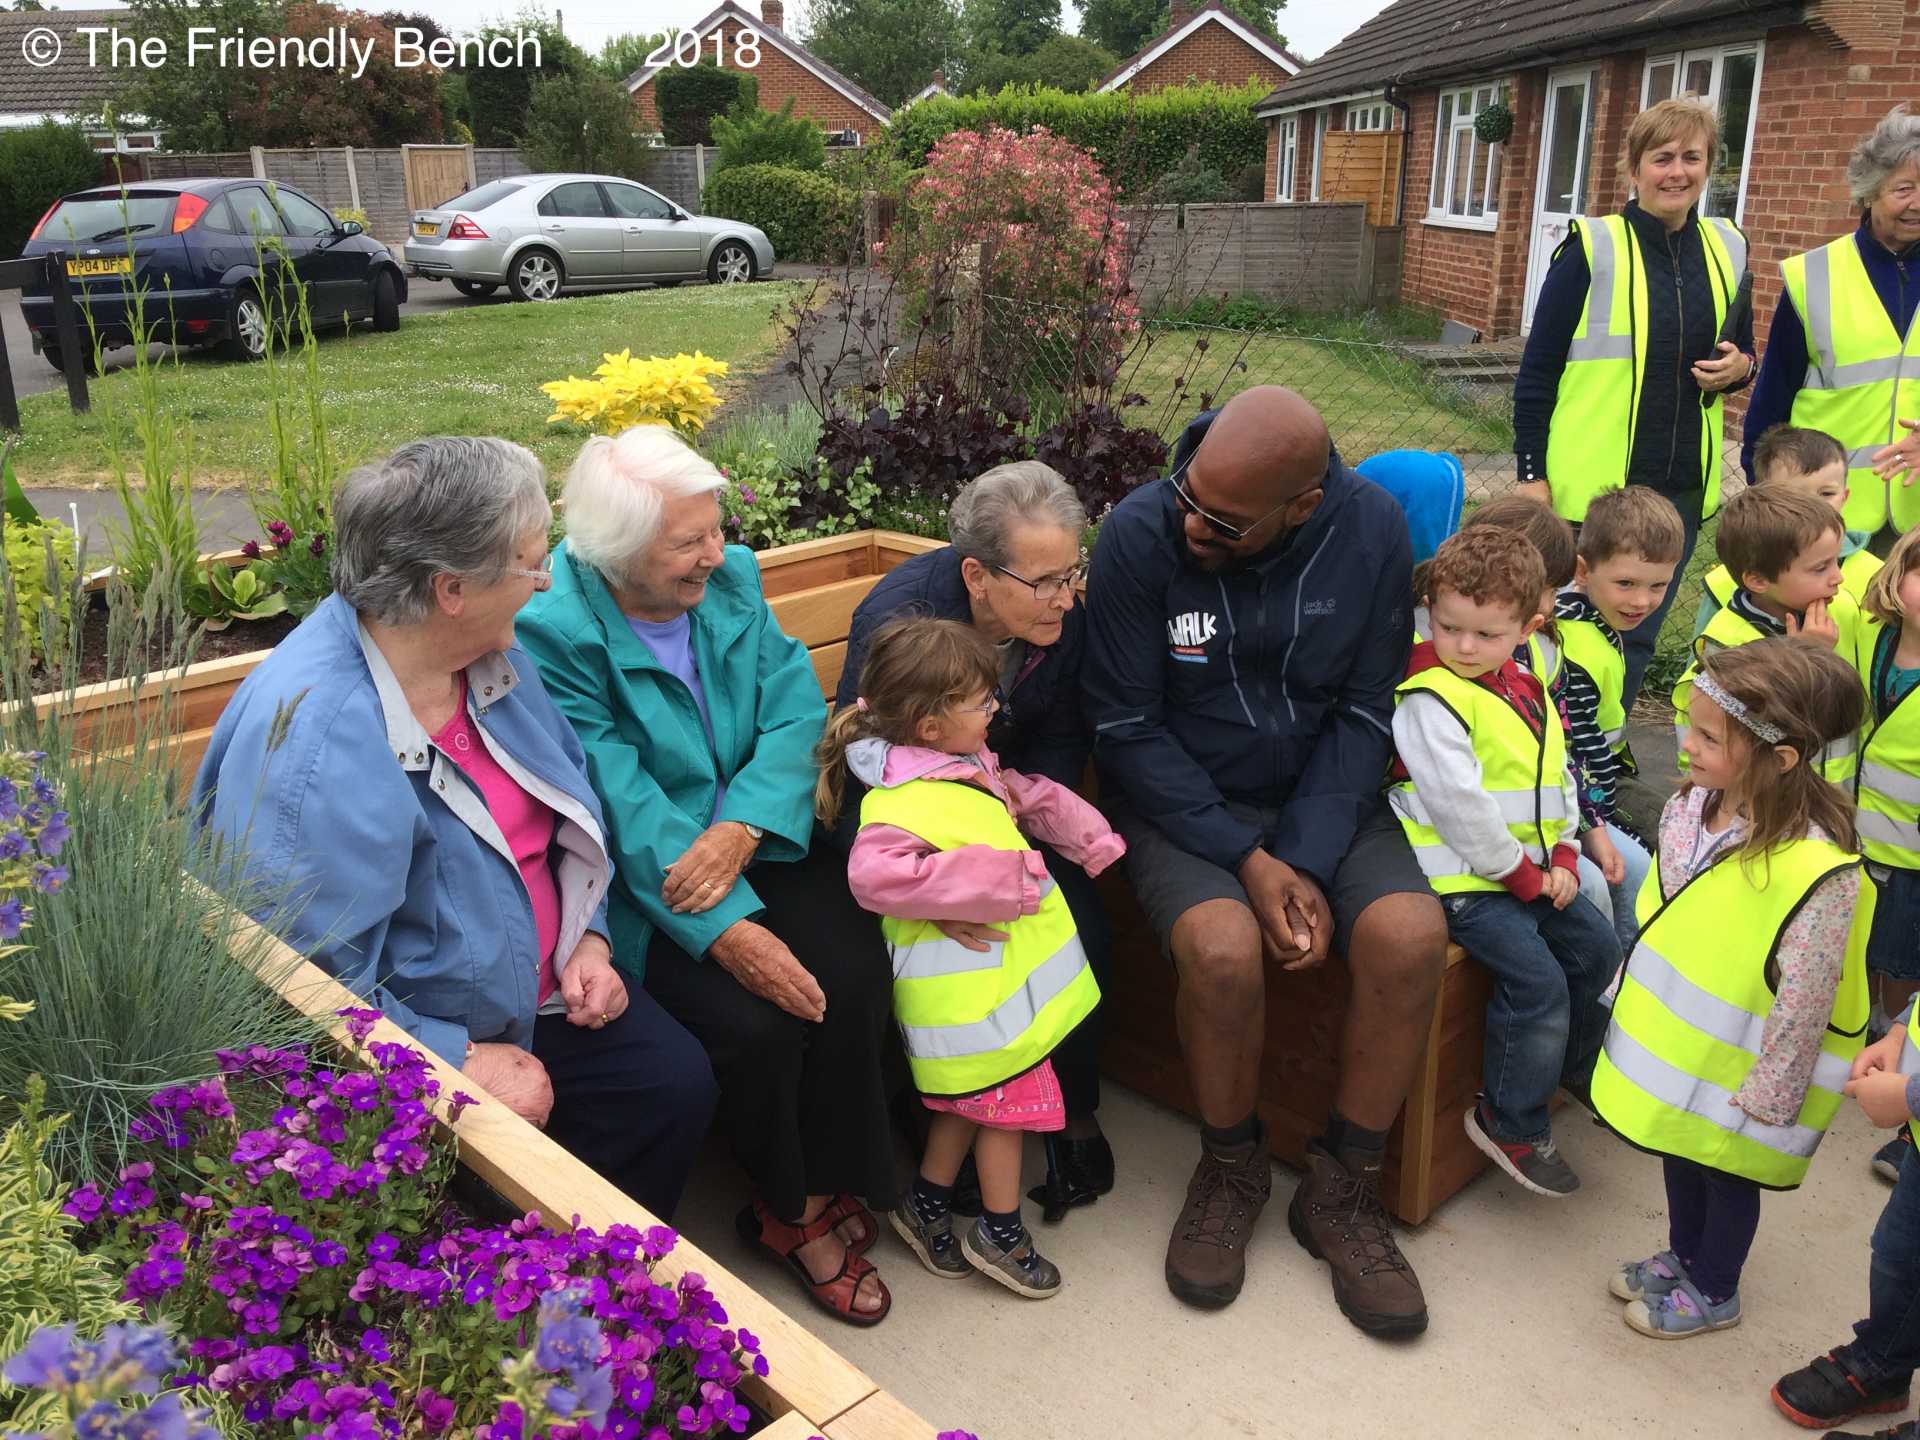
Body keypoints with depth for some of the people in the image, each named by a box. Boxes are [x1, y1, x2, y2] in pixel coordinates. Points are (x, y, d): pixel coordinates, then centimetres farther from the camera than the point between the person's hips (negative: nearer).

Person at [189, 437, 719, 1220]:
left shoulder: (489, 656, -2)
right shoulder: (310, 739, -29)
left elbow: (570, 809, 12)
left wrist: (590, 939, 0)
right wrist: (459, 1064, -22)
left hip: (538, 994, 7)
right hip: (413, 1044, -7)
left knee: (677, 1082, -4)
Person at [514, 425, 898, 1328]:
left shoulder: (731, 578, 1)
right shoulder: (553, 632, -16)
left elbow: (796, 712, -4)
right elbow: (624, 808, -21)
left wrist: (738, 831, -22)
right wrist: (727, 931, -28)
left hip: (756, 840, 5)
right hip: (640, 887, -4)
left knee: (853, 974, -18)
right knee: (754, 1021, -22)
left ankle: (827, 1191, 6)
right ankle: (789, 1207, 8)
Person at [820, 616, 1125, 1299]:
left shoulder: (967, 763, 3)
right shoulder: (906, 802, -28)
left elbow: (1028, 796, 18)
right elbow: (874, 874, -40)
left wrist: (1090, 838, 8)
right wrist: (989, 878, -35)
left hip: (989, 974, 9)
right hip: (970, 992, -9)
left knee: (972, 1096, 23)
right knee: (1009, 1098, 7)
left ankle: (926, 1206, 41)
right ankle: (1000, 1234, 28)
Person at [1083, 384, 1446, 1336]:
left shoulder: (1371, 532, -10)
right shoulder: (1140, 532, -18)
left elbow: (1362, 714, -5)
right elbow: (1126, 725, -13)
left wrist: (1307, 863, -16)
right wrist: (1245, 861, -19)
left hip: (1322, 797, 3)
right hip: (1178, 801, -2)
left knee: (1411, 934, -24)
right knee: (1224, 947, -31)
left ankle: (1343, 1188, -1)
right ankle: (1231, 1167, 1)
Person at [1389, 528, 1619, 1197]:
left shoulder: (1525, 688, 8)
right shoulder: (1429, 698, -19)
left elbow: (1557, 774, 15)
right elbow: (1460, 805, -23)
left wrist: (1562, 858, 3)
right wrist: (1522, 876, -16)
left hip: (1533, 870, 9)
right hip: (1463, 877, -9)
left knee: (1596, 946, 14)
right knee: (1538, 981, -17)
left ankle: (1577, 1065, 40)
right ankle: (1512, 1123, 1)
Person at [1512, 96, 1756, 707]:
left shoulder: (1727, 249, 7)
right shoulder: (1593, 247, -7)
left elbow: (1739, 352, 20)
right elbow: (1537, 369, -6)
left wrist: (1739, 368, -5)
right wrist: (1532, 472, -10)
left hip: (1682, 486, 5)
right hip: (1591, 485, -5)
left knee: (1637, 636, 13)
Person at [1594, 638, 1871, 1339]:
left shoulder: (1817, 873, -32)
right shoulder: (1688, 806, -10)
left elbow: (1803, 1000, -24)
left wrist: (1766, 1097, -16)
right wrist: (1634, 997, 14)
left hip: (1738, 1066, -6)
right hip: (1675, 1041, 6)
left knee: (1727, 1172, 17)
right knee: (1679, 1149, 25)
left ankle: (1712, 1290, 41)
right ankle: (1683, 1255, 50)